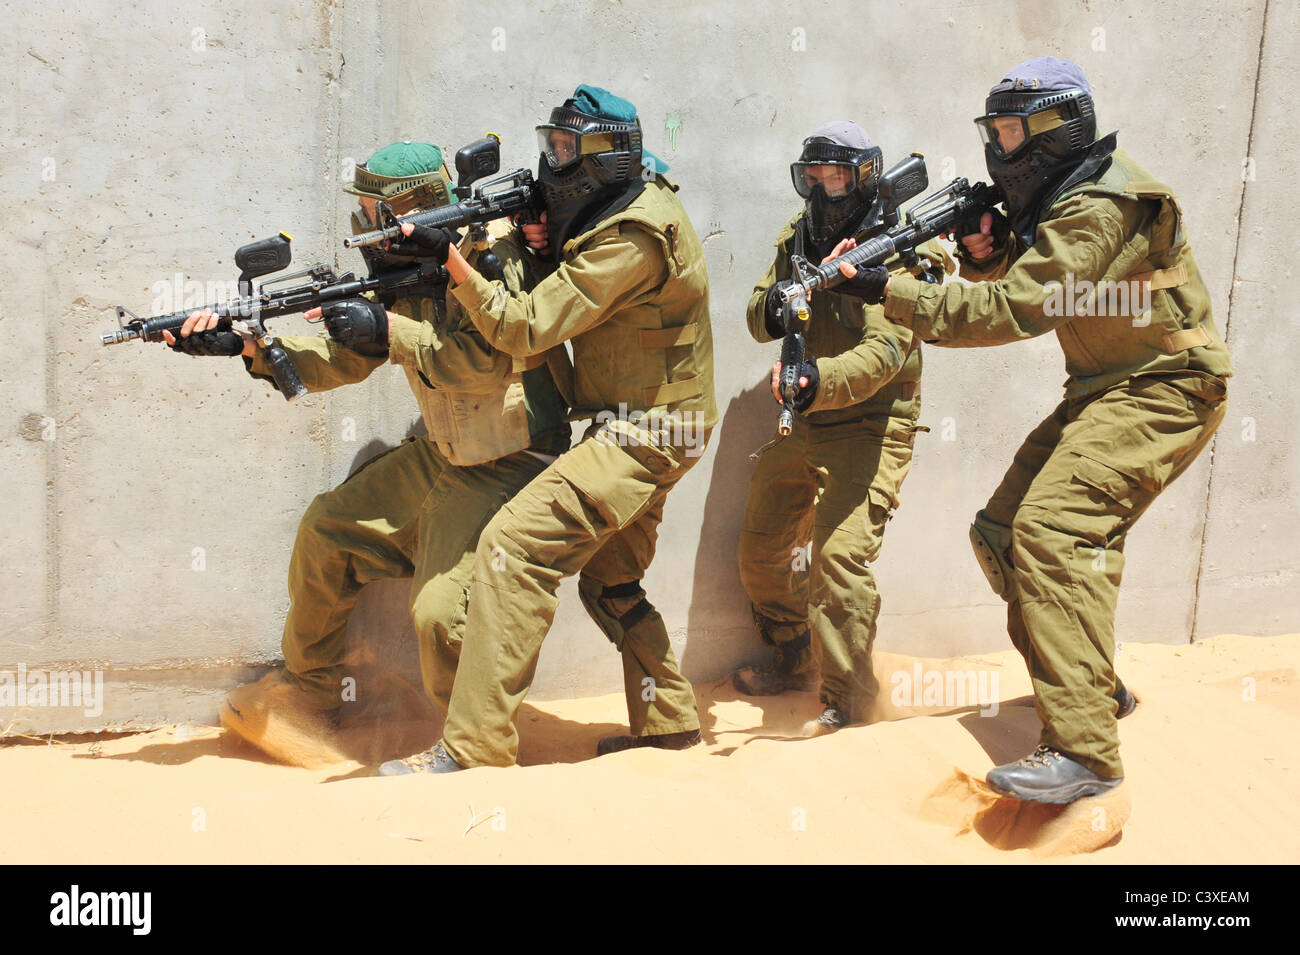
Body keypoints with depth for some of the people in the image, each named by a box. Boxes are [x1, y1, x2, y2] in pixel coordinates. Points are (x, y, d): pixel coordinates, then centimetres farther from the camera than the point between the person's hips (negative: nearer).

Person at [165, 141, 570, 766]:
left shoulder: (488, 255, -18)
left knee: (441, 612, -20)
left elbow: (485, 363, -30)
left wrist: (387, 330, -30)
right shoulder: (403, 275, 6)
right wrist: (245, 342, -6)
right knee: (329, 529, 12)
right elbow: (337, 362, 5)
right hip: (445, 457, 9)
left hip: (509, 467, -9)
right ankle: (309, 685, 33)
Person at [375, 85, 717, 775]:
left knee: (512, 545, -18)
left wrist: (450, 256, -21)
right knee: (610, 580, 20)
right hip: (645, 430, 11)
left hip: (642, 434, -11)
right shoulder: (634, 200, 12)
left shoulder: (634, 237, -20)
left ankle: (474, 747, -16)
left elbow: (526, 330, -22)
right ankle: (669, 722, 31)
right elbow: (575, 289, 19)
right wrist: (548, 247, -1)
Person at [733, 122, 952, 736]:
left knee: (839, 555, -19)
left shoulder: (898, 246, -13)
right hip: (803, 424, 7)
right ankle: (795, 662, 36)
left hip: (870, 425, -7)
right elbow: (759, 321, 2)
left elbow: (884, 351, -25)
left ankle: (845, 704, -4)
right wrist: (786, 295, -22)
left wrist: (817, 381, -44)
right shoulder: (797, 237, 8)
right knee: (760, 552, 13)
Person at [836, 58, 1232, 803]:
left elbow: (1014, 312, -28)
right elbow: (1006, 282, 16)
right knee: (1003, 532, 5)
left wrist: (891, 292, -27)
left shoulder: (1098, 207, -20)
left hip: (1162, 391, -10)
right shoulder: (1056, 197, 11)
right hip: (1102, 391, 10)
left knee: (1055, 527, -27)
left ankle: (1084, 751, -28)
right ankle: (1098, 689, 20)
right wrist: (985, 252, -7)